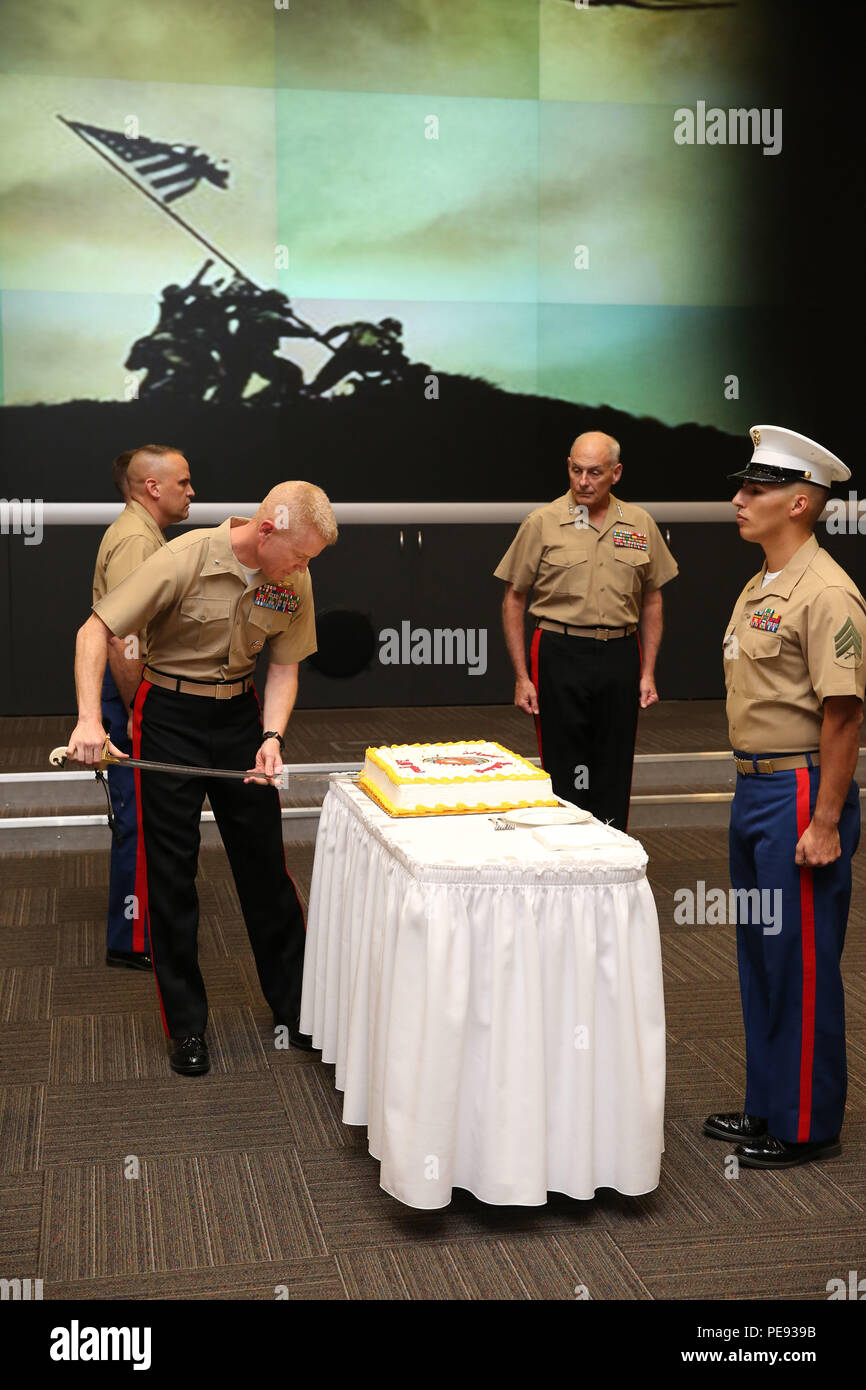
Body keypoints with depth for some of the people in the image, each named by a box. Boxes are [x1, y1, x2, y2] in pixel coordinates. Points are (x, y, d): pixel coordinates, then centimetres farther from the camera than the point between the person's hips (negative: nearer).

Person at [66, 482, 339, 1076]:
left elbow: (285, 666, 2)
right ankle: (186, 1025, 14)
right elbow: (95, 631, -18)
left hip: (240, 713, 4)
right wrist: (89, 718, -28)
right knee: (172, 871, 2)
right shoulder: (186, 559, -22)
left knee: (266, 864, 8)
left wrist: (272, 736, -14)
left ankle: (294, 1005, 23)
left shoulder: (294, 581, -8)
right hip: (169, 715, -4)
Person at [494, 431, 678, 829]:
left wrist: (647, 672, 8)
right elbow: (513, 601, 1)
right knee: (564, 774, 0)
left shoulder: (640, 524, 7)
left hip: (621, 656, 3)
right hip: (560, 655, -3)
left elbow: (651, 601, 14)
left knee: (615, 776, 8)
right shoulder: (542, 523, -2)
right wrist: (522, 677, -4)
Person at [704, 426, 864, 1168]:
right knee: (759, 953, 17)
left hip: (801, 794, -10)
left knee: (802, 962, 1)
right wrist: (750, 785, 18)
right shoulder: (760, 587, 13)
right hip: (754, 787, 10)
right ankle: (767, 1106, 30)